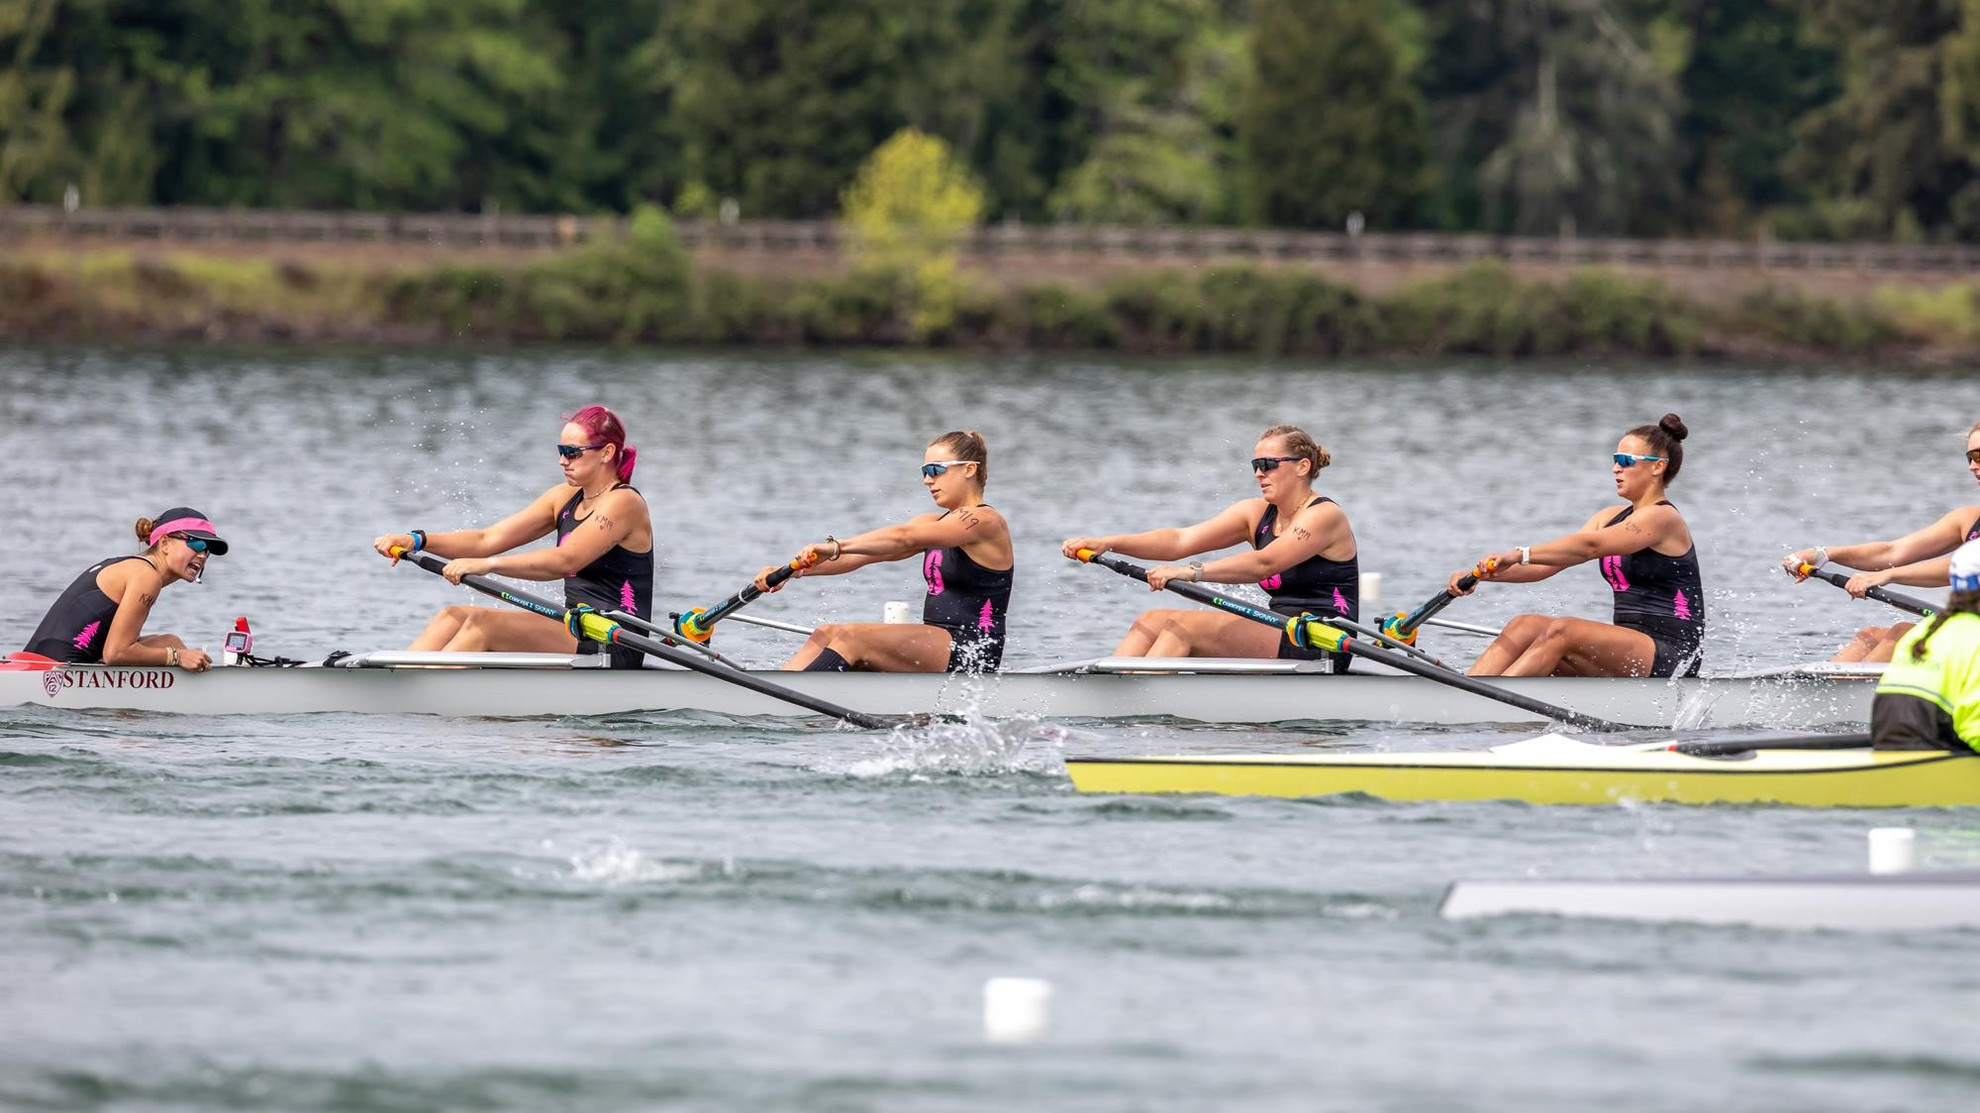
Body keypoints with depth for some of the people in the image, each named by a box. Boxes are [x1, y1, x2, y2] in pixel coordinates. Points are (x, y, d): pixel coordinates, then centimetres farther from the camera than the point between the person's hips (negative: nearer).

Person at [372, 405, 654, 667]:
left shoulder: (623, 503, -11)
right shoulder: (566, 498, 15)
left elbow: (565, 561, -27)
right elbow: (488, 540, 8)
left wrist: (488, 564, -35)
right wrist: (417, 541, -6)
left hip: (614, 649, -9)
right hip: (576, 634, 9)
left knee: (483, 624, -24)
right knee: (453, 618, -3)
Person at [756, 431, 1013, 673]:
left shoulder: (985, 521, -9)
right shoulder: (934, 525, 19)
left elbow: (903, 538, -22)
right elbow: (864, 555, 9)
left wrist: (836, 547, -32)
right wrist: (796, 569, -4)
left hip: (969, 655, -8)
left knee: (852, 637, -24)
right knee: (826, 635, -9)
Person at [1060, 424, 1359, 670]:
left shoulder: (1324, 515, -10)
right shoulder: (1256, 513, 13)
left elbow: (1264, 563, -26)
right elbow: (1181, 540, 2)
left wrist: (1192, 572, -35)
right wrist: (1108, 543, -11)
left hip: (1320, 648, -9)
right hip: (1280, 636, 9)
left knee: (1185, 625, -22)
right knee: (1152, 620, -2)